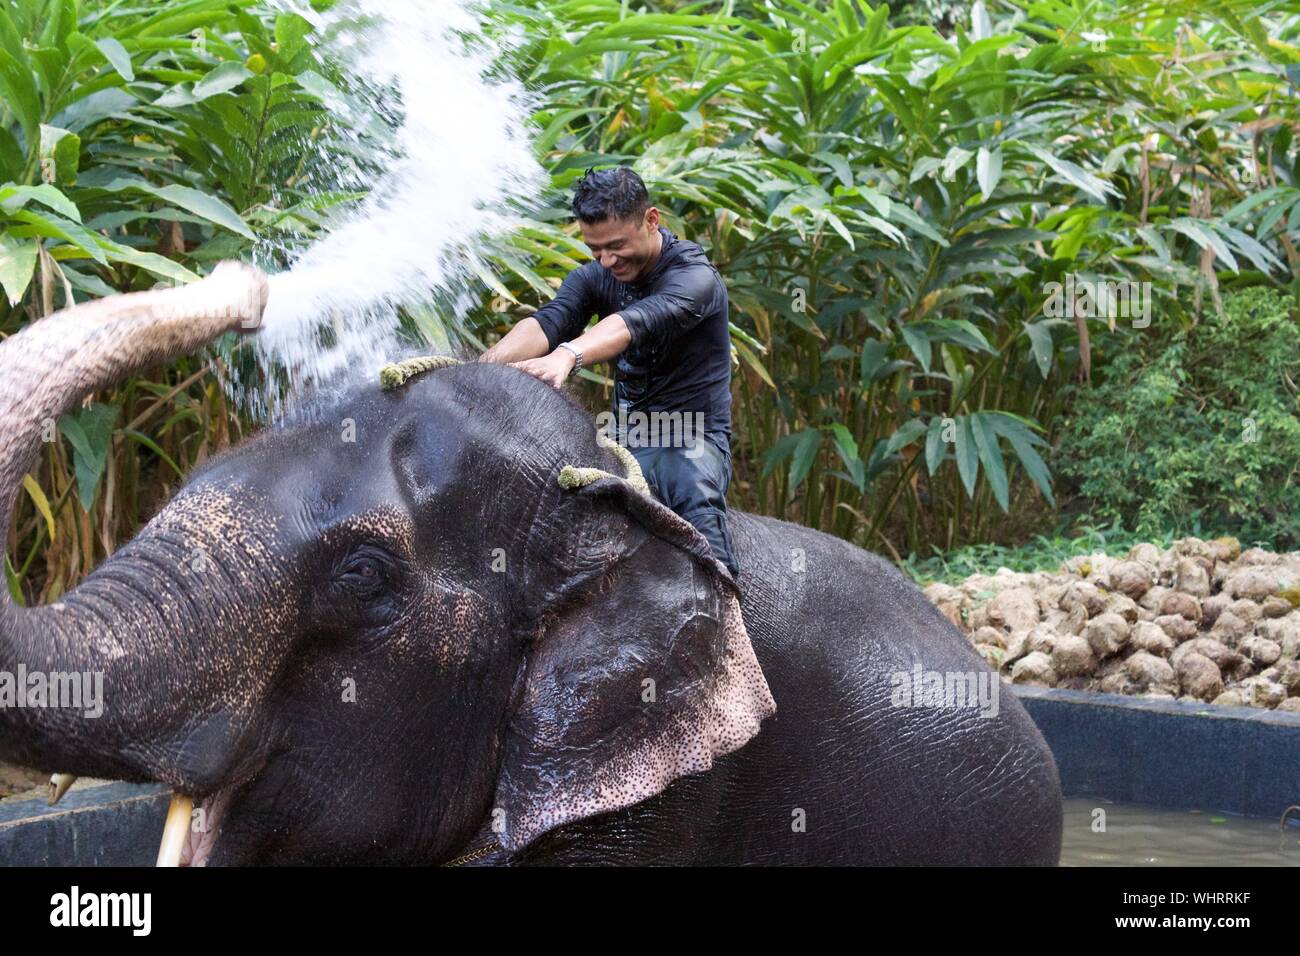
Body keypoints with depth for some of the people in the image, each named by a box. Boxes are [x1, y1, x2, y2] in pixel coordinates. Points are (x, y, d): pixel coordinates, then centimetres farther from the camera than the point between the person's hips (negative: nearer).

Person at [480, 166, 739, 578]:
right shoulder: (593, 278, 5)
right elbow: (548, 320, -16)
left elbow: (637, 322, -35)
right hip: (625, 442, 5)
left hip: (692, 439, -5)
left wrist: (568, 355, -55)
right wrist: (487, 363, -39)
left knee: (698, 498, -36)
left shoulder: (694, 276, -14)